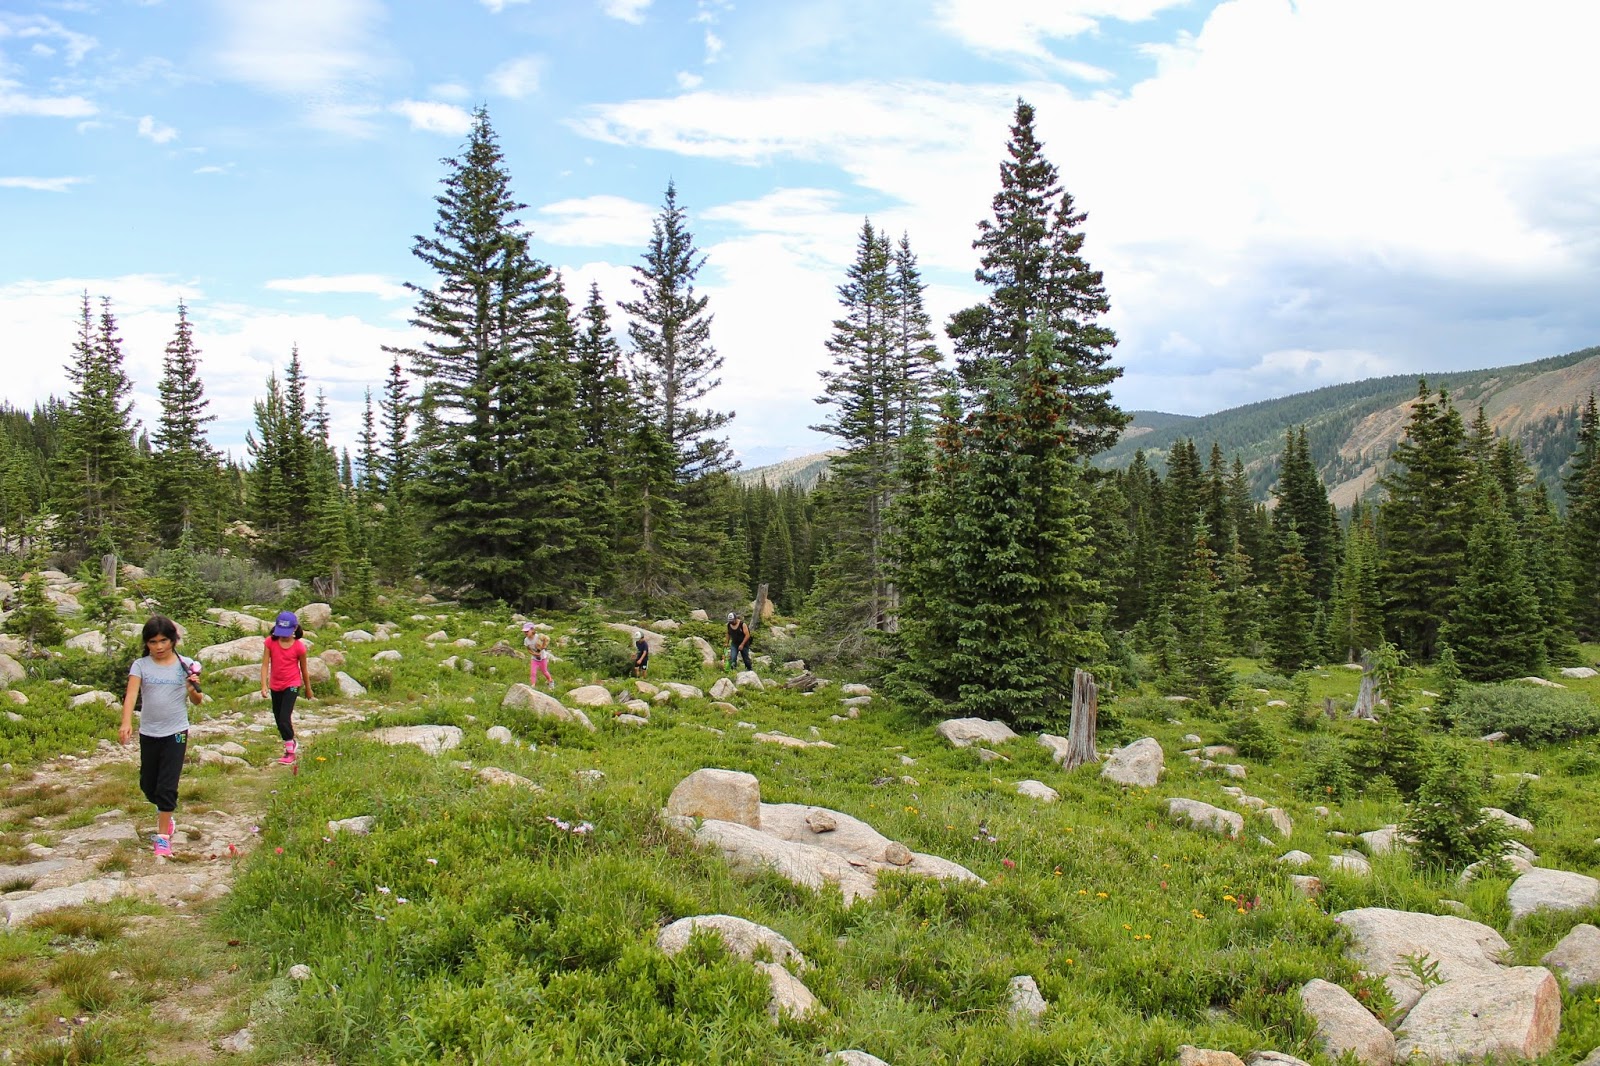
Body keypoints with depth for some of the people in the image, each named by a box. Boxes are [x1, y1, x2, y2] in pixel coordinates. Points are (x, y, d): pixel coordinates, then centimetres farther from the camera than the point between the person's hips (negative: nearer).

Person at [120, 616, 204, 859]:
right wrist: (126, 723, -32)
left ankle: (163, 836, 2)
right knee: (147, 784, 15)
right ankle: (164, 811, 45)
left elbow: (197, 701, 3)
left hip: (176, 732, -2)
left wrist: (193, 688, -20)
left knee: (167, 786, -6)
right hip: (148, 733, 2)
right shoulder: (140, 665, -3)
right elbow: (131, 694, -17)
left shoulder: (185, 665, -4)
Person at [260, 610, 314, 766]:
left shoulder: (299, 646, -11)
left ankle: (290, 751, -2)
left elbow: (304, 669, -1)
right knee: (279, 719, 14)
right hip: (275, 686, 5)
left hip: (292, 685, -5)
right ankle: (292, 744, 32)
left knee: (284, 717, -14)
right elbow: (265, 664, -7)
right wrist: (264, 685, -17)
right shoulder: (270, 642, -6)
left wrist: (308, 689, 8)